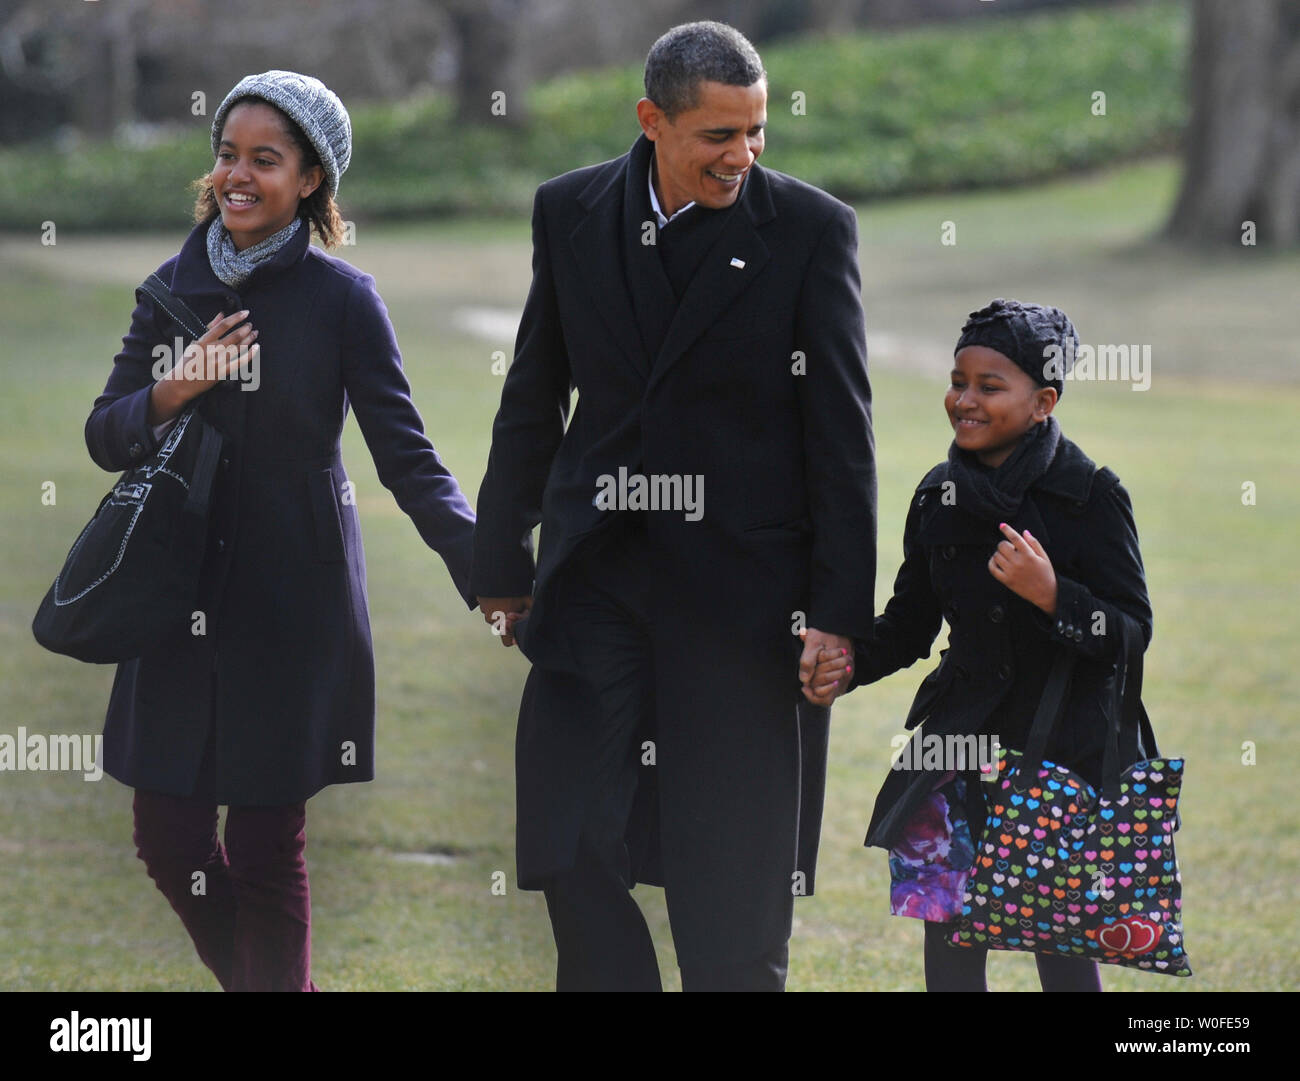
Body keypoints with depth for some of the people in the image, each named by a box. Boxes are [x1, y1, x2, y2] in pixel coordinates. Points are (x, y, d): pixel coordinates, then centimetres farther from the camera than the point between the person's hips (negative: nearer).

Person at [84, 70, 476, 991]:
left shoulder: (341, 299, -7)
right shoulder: (174, 289, 5)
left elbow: (409, 459, -9)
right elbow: (104, 437, 7)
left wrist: (489, 575, -23)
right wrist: (174, 391, -14)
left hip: (292, 602, -4)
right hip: (181, 594, 4)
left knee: (268, 849, -1)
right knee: (171, 839, 4)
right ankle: (251, 981, 27)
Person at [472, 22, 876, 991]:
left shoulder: (811, 230, -5)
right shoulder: (571, 212, 4)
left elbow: (841, 432, -4)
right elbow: (533, 402, 13)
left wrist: (840, 612, -7)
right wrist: (502, 567, 13)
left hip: (744, 582, -3)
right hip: (597, 577, 3)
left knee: (735, 891, 1)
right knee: (573, 855, -1)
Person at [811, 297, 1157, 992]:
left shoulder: (1091, 497, -9)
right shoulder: (939, 497, 7)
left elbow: (1132, 632, -11)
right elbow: (911, 622, 16)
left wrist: (1050, 595, -27)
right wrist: (849, 664, -3)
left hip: (1065, 744, -5)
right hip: (963, 737, 5)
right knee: (943, 912, 2)